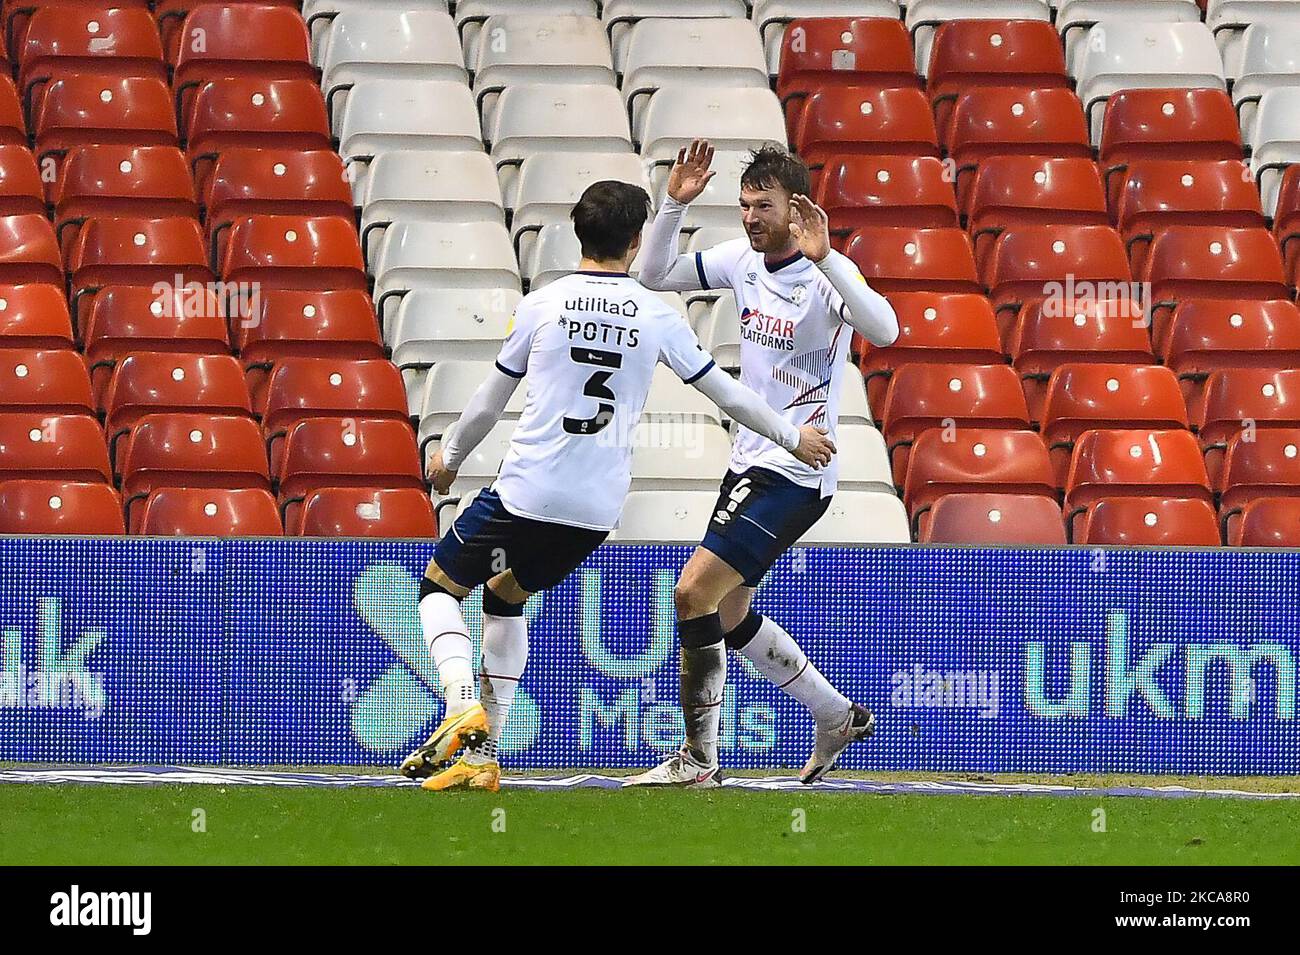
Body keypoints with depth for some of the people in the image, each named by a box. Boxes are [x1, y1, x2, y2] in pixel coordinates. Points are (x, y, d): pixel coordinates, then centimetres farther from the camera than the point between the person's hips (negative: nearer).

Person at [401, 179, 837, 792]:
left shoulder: (541, 305, -2)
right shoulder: (657, 317, 2)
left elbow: (490, 402, 8)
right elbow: (725, 393, 12)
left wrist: (449, 457, 26)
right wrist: (793, 439, 28)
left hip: (526, 494, -3)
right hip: (597, 511, 3)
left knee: (439, 586, 15)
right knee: (505, 595, 26)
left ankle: (465, 707, -12)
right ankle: (481, 756, 19)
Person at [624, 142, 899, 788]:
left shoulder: (828, 275, -19)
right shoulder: (743, 260, 4)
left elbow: (885, 331, -37)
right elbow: (655, 274, 9)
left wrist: (825, 259, -45)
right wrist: (675, 203, -6)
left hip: (794, 472, -9)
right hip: (749, 462, 9)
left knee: (694, 592, -16)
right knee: (728, 614, 17)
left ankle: (698, 759, -8)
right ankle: (837, 716, 31)